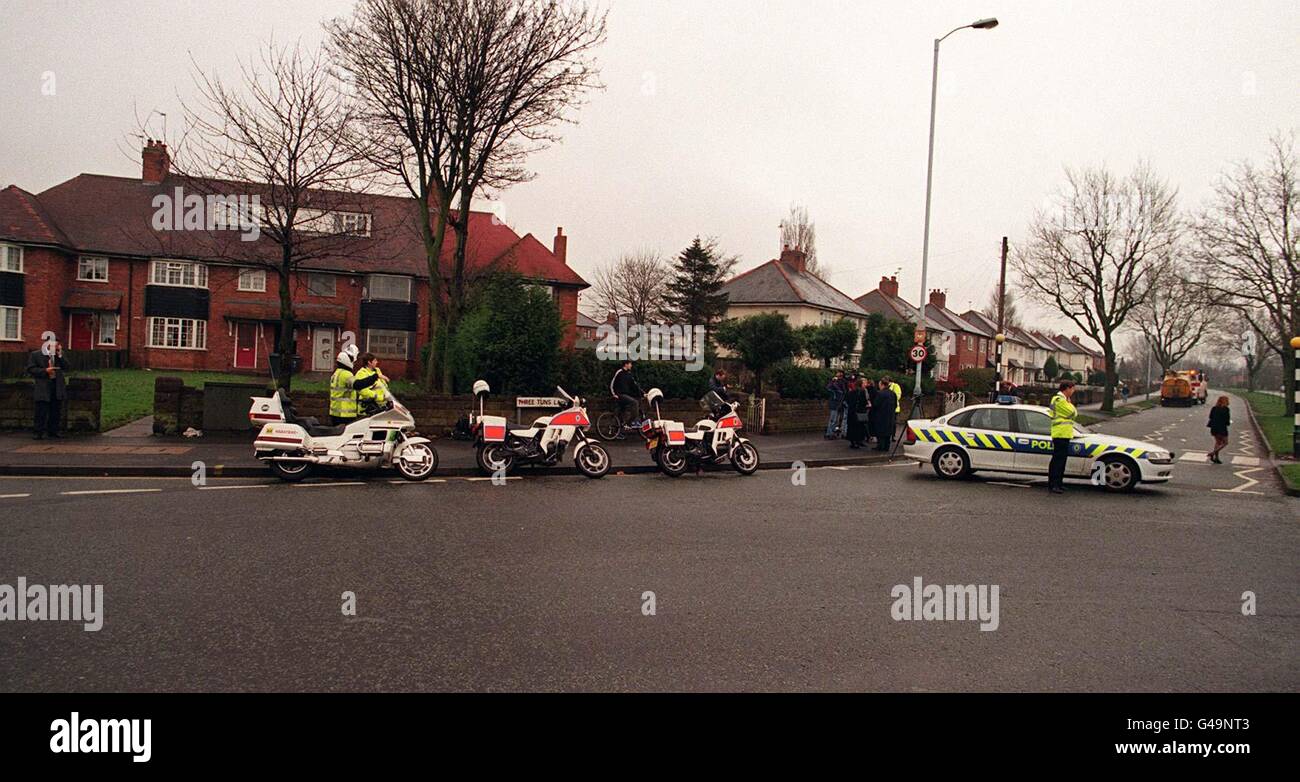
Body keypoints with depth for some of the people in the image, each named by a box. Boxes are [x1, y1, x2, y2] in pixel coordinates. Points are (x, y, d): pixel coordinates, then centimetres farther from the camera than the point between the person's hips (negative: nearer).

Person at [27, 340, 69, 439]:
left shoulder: (59, 355, 12)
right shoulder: (35, 355, 1)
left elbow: (66, 367, 3)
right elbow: (31, 369, -4)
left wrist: (60, 356, -7)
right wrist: (45, 371, -16)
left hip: (57, 387, 4)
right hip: (42, 388, -4)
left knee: (56, 412, 9)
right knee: (41, 412, -4)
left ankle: (53, 431, 18)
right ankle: (38, 432, 2)